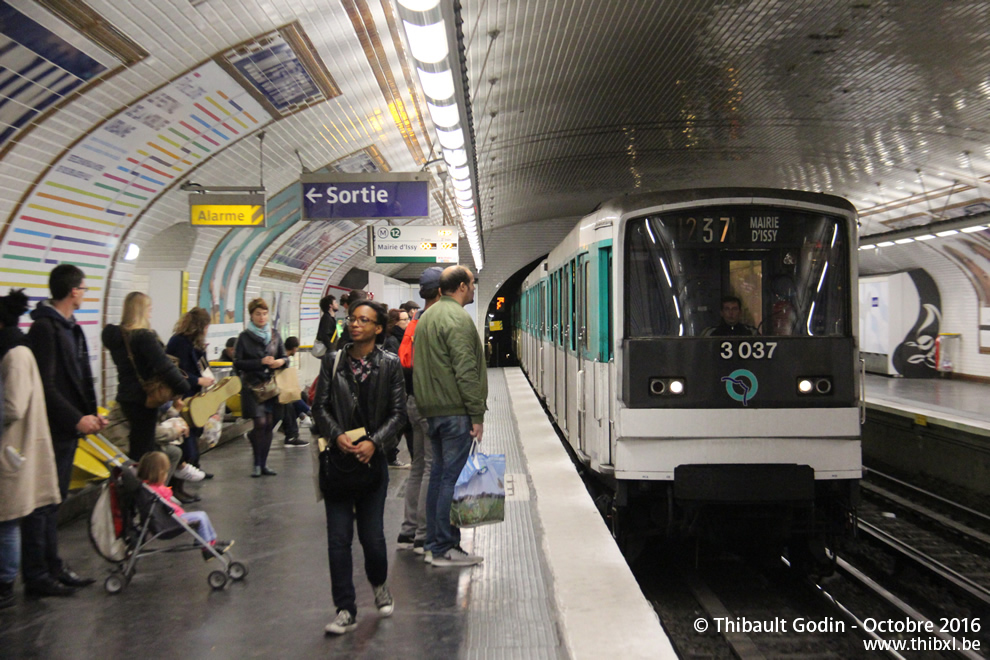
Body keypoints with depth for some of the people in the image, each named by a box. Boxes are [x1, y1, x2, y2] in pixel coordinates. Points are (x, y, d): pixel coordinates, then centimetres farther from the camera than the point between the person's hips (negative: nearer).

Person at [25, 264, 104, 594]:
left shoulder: (72, 328, 14)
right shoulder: (44, 328, -14)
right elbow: (45, 386, -19)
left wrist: (92, 413, 6)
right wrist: (76, 419, -20)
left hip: (69, 429, 9)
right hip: (50, 430, -9)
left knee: (53, 502, 15)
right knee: (41, 503, 0)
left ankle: (53, 567, 23)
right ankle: (36, 576, 8)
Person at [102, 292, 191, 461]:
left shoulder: (116, 336, 9)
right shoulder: (144, 336, -18)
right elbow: (163, 365, -23)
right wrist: (182, 388, -16)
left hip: (125, 396, 9)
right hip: (143, 399, -8)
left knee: (136, 448, 17)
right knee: (143, 449, -3)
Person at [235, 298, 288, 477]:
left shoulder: (274, 334, 10)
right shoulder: (244, 337, 0)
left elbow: (285, 357, 14)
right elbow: (238, 363, -5)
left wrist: (281, 361, -10)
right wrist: (260, 362, -15)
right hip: (253, 386, -3)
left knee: (269, 424, 2)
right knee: (260, 423, -11)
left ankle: (264, 463, 12)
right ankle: (257, 464, 1)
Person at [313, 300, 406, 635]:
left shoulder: (390, 364, -1)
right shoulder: (332, 361, 3)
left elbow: (398, 413, -1)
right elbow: (320, 406, 3)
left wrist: (374, 442, -14)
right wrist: (337, 436, -13)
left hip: (372, 457, -1)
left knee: (372, 535, 1)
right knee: (338, 538, 1)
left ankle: (380, 584, 34)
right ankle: (345, 610, 12)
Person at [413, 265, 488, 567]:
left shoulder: (427, 316, 18)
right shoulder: (457, 318, -13)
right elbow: (466, 371, -19)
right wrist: (477, 414, -16)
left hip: (432, 408, 10)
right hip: (455, 410, -10)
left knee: (439, 474, 13)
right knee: (453, 477, -5)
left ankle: (433, 544, 19)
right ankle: (445, 549, -2)